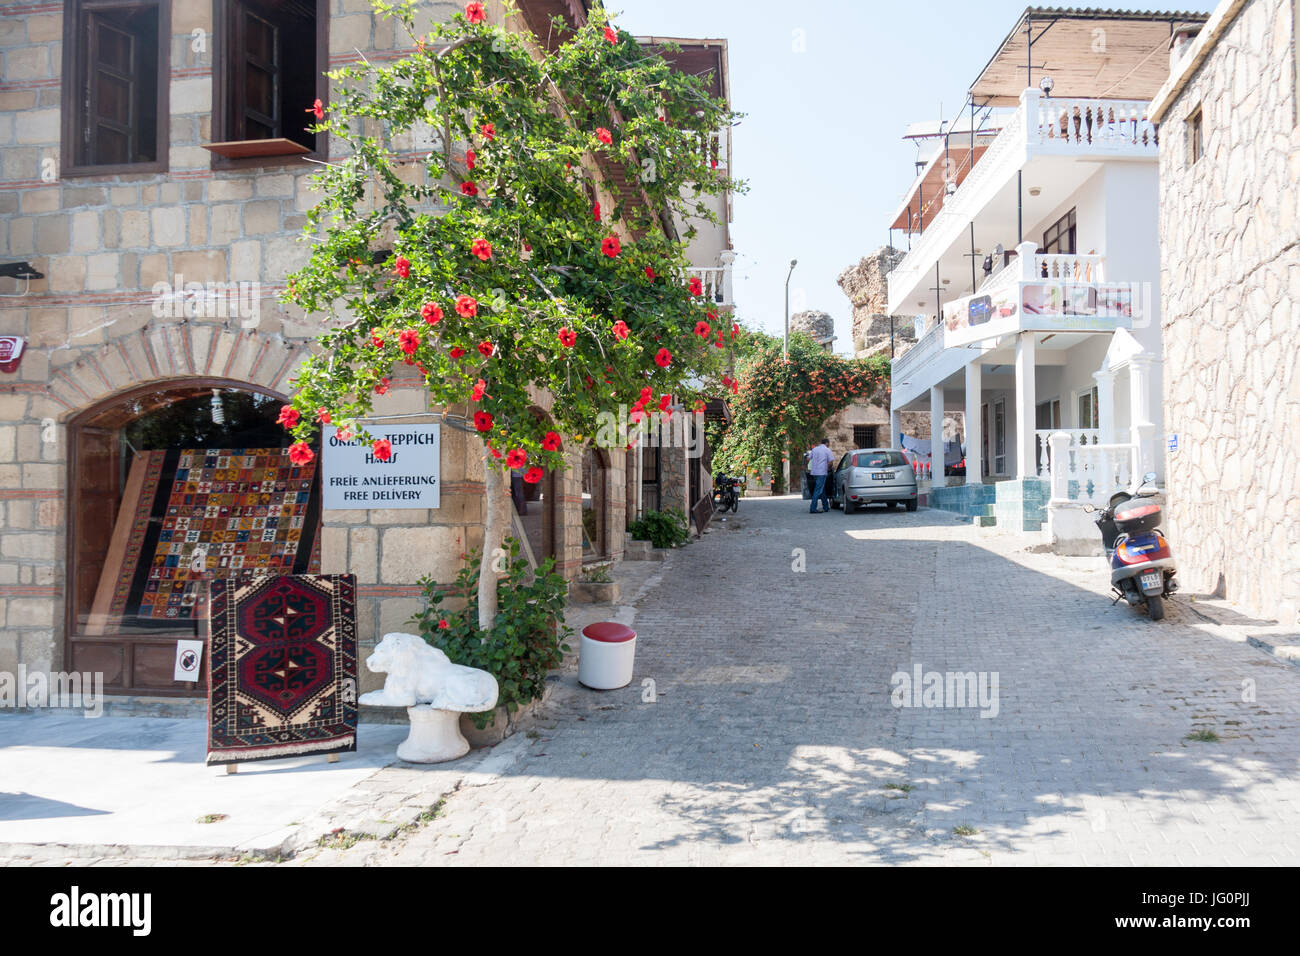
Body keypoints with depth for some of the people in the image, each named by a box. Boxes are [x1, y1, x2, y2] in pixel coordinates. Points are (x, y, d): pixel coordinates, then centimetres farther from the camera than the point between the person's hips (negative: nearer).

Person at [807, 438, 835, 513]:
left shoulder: (815, 449, 15)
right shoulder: (827, 450, -2)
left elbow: (808, 459, 14)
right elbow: (831, 461, -9)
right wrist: (828, 468, 7)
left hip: (814, 472, 7)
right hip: (822, 472, -7)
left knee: (822, 490, 16)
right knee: (818, 491, -8)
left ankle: (826, 507, 22)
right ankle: (813, 509, -14)